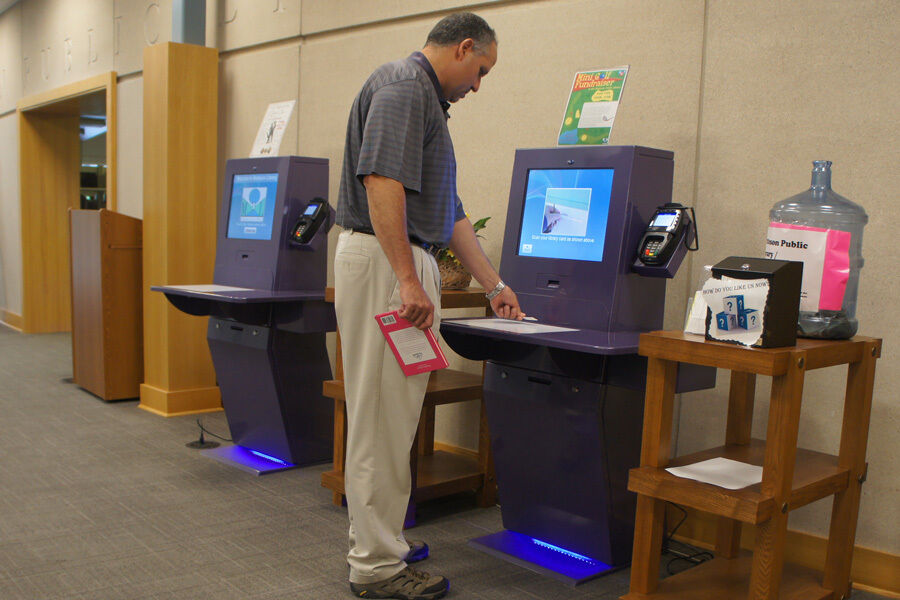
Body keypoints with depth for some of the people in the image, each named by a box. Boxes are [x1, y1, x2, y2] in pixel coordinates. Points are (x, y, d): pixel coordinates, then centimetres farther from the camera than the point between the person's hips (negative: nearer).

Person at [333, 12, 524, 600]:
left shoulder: (429, 100, 23)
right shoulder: (403, 84, -8)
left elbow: (449, 210, 25)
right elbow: (380, 181, -22)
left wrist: (494, 284, 26)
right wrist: (407, 281, -25)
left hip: (410, 262, 10)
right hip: (384, 261, -10)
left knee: (393, 413, 15)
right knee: (382, 417, -5)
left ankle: (379, 539, 27)